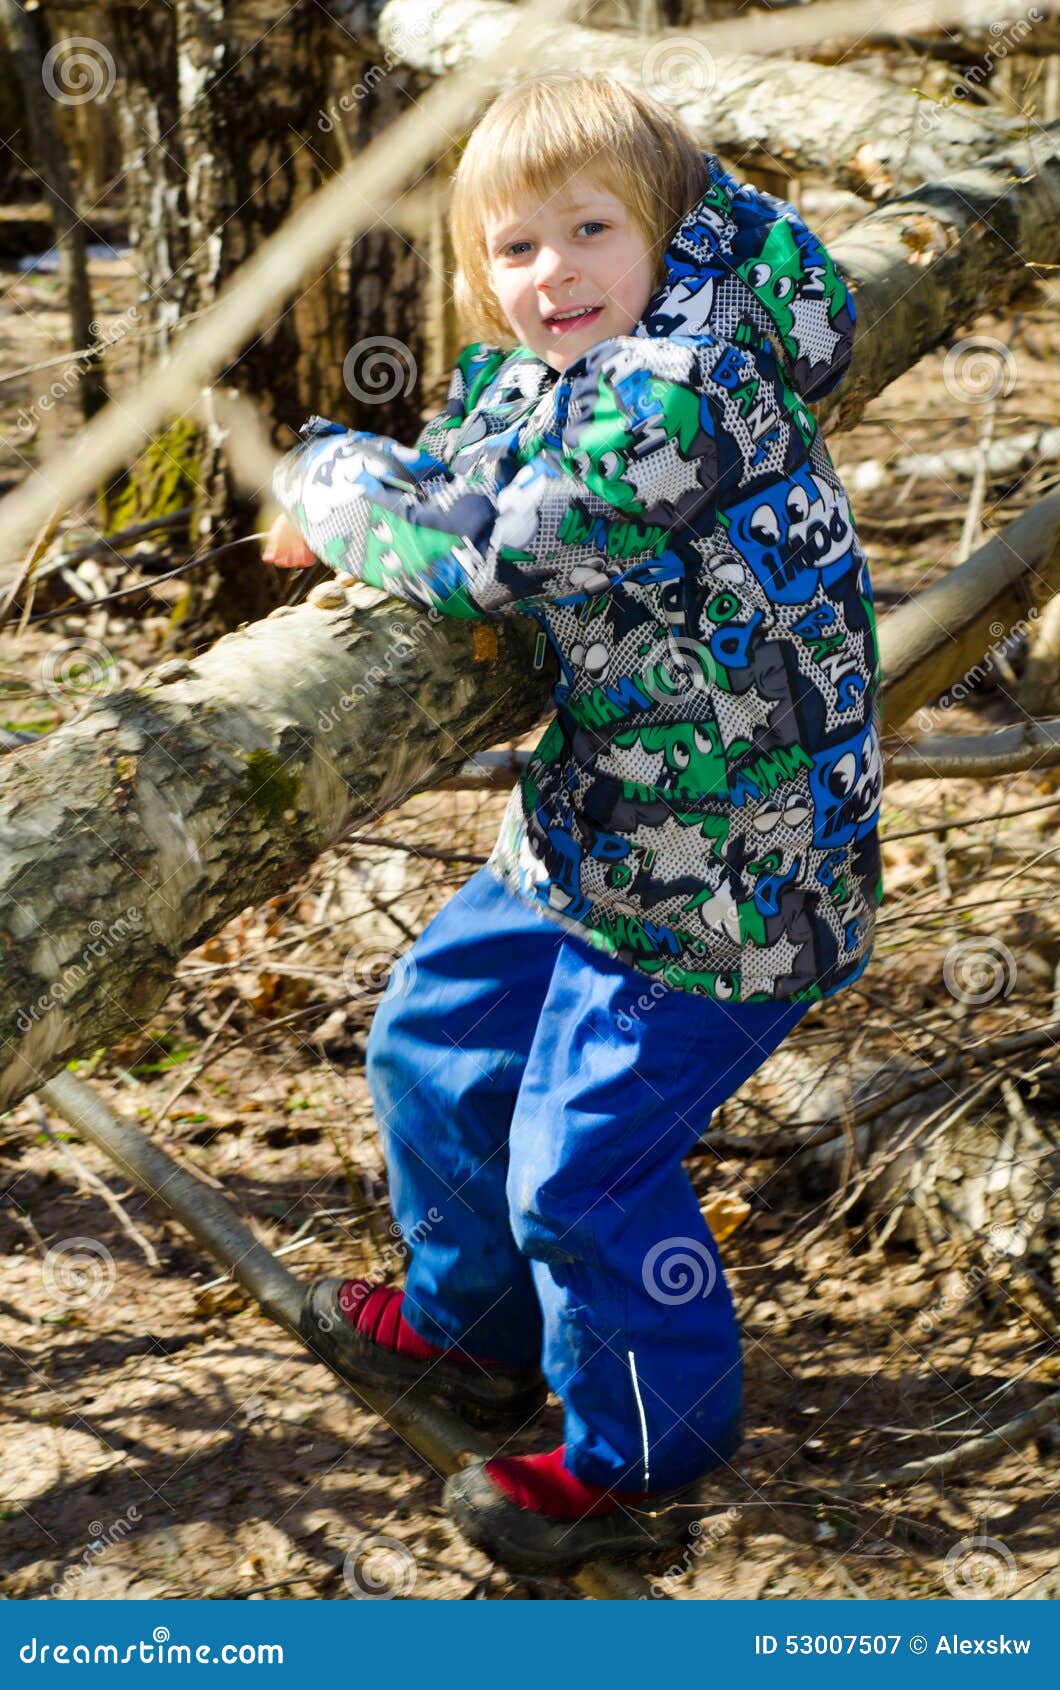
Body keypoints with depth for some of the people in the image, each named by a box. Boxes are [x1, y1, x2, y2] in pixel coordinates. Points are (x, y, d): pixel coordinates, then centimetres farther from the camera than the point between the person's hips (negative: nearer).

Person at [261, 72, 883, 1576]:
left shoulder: (678, 395, -26)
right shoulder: (538, 376, 4)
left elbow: (476, 556, -25)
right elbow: (461, 468, 23)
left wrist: (326, 475, -7)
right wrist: (365, 508, 0)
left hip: (721, 871, -10)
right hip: (597, 828, 10)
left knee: (583, 1166, -2)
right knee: (434, 1041, 21)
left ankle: (644, 1459, 23)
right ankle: (471, 1329, 45)